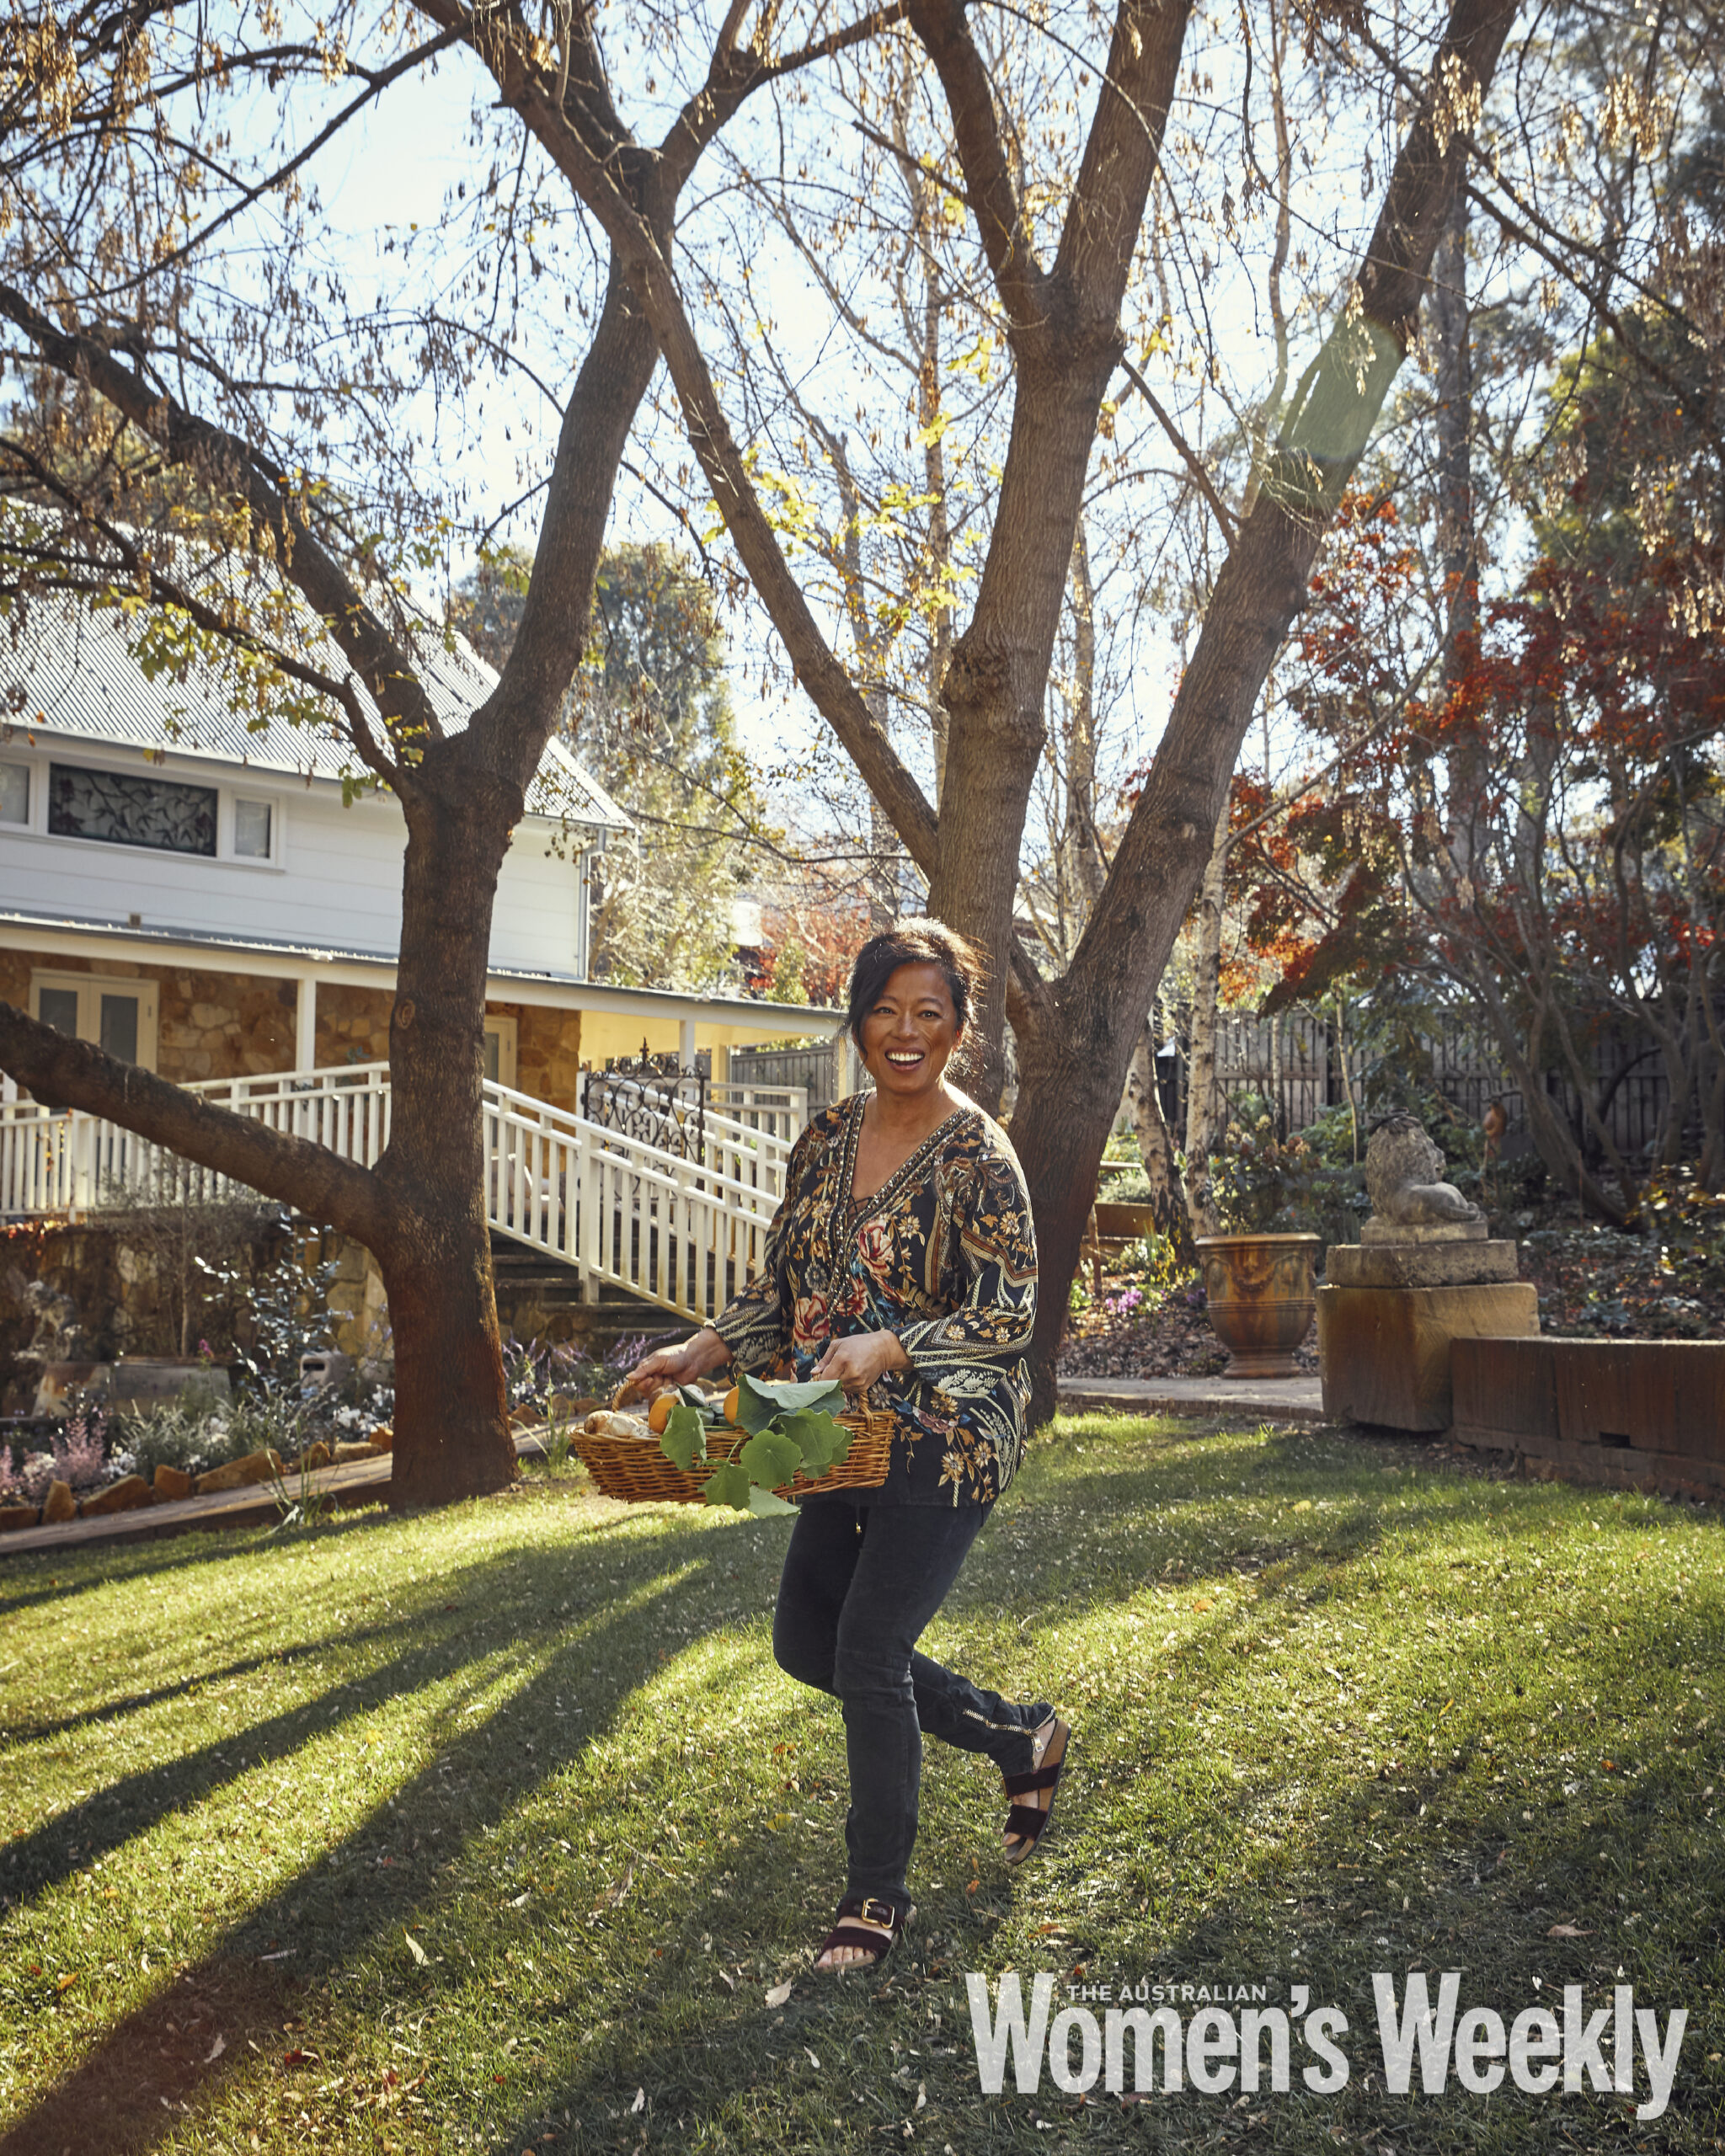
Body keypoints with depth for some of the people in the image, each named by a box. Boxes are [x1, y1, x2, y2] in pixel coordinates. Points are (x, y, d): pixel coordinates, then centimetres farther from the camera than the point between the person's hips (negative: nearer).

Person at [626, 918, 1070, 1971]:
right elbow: (781, 1282, 12)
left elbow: (1011, 1313, -18)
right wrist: (701, 1352, -2)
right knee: (806, 1640, 13)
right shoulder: (828, 1138, 5)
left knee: (869, 1653, -5)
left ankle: (880, 1895, 19)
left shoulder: (977, 1153, -15)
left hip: (945, 1441, -8)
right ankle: (1020, 1735, 32)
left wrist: (890, 1347, -31)